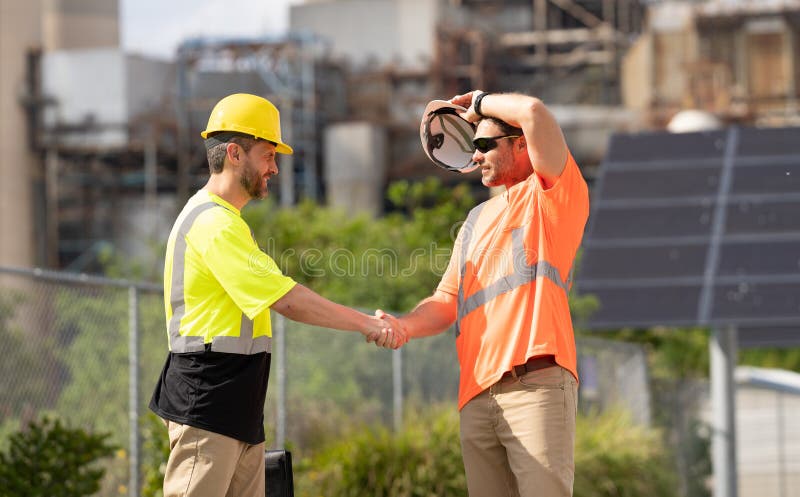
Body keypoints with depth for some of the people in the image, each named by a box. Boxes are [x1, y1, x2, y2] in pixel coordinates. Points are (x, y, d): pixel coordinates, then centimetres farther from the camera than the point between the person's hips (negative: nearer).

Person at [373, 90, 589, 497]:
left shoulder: (552, 194, 5)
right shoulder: (478, 219, 28)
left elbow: (534, 113, -11)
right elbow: (448, 302, 22)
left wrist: (480, 101, 8)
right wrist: (405, 325, 2)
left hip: (536, 383, -7)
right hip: (477, 394, 7)